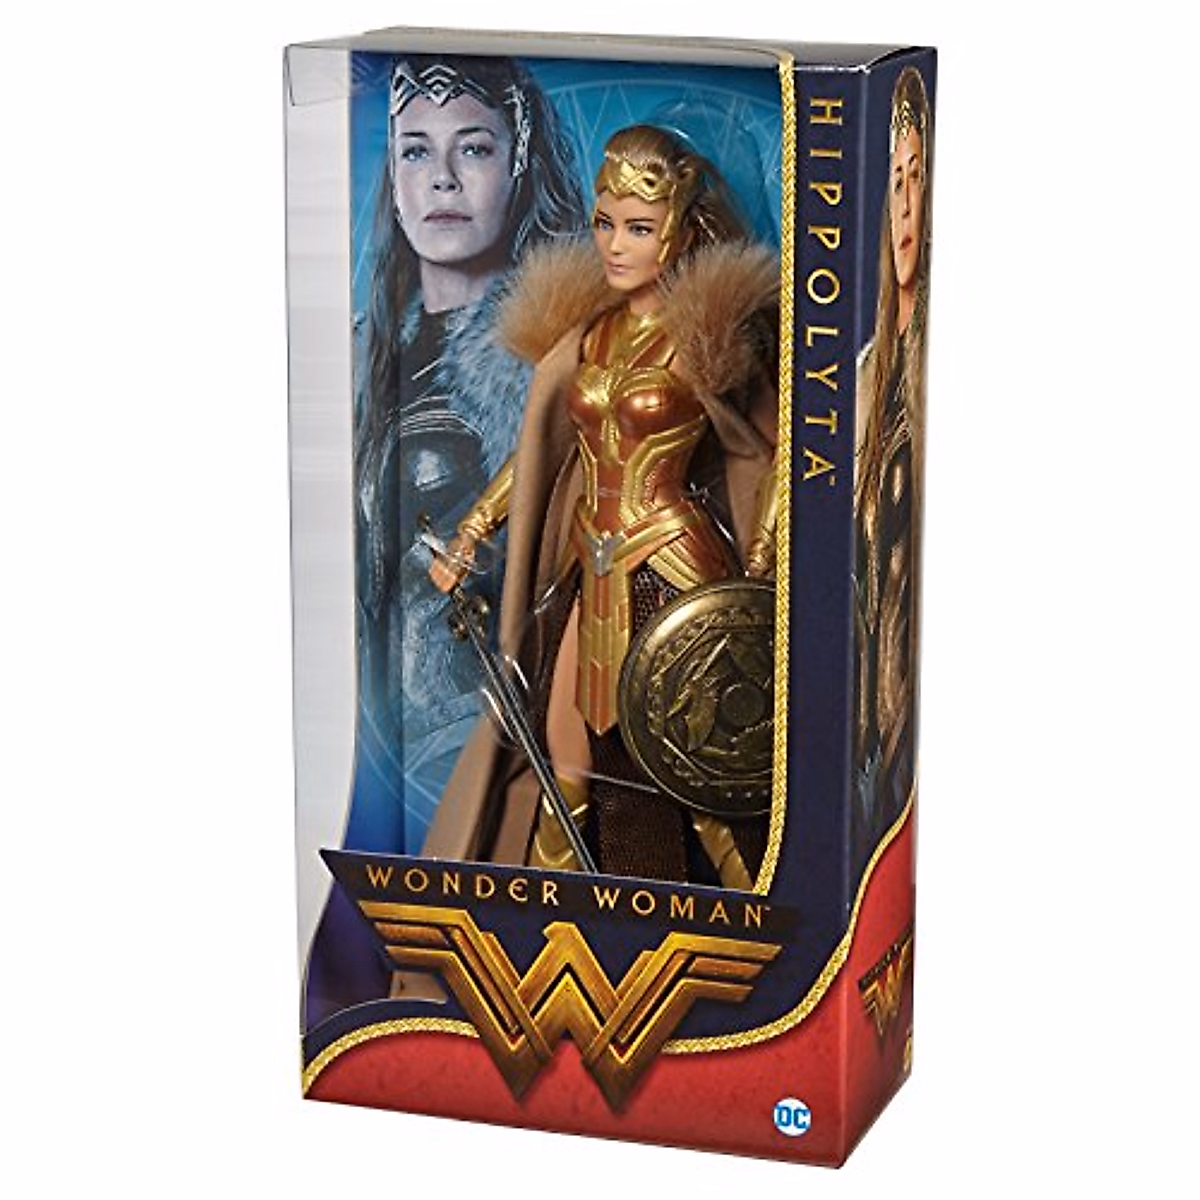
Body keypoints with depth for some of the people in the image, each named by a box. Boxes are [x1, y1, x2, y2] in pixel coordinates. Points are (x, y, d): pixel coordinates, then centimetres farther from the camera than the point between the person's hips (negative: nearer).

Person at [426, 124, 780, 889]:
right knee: (568, 764, 7)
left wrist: (755, 580, -13)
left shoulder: (708, 337, -7)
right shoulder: (587, 330, 9)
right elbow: (537, 446, 18)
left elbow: (775, 454, -5)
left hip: (677, 576, -5)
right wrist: (470, 536, 17)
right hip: (593, 581, 6)